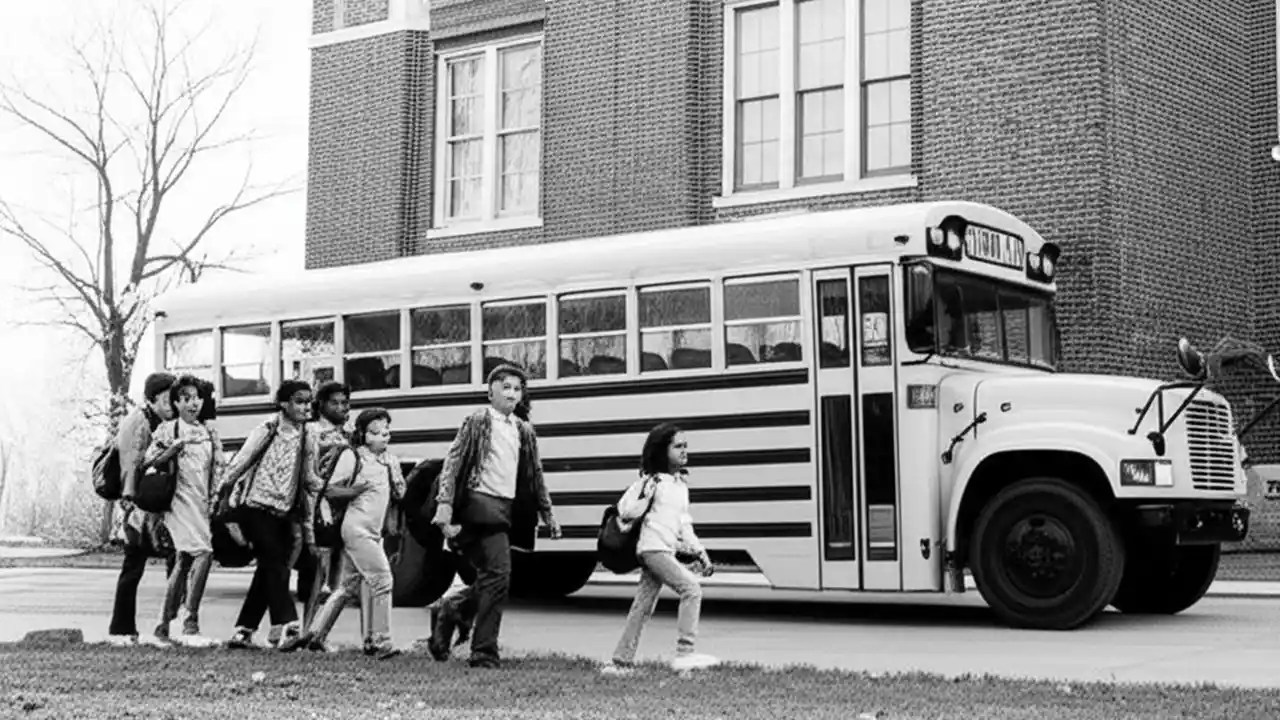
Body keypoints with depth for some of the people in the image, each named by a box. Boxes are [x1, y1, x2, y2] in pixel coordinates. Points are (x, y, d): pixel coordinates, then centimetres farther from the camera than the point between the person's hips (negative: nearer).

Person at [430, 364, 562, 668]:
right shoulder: (477, 422, -1)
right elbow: (452, 463, -7)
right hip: (482, 504, -7)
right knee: (498, 575, -14)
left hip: (508, 509, 7)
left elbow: (535, 476, 24)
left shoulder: (524, 432, 16)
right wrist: (445, 504, -16)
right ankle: (485, 652, -9)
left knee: (487, 579, 11)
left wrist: (548, 514, 24)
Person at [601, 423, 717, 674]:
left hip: (668, 550, 8)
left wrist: (699, 552, 18)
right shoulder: (652, 481, -6)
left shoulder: (681, 483, 18)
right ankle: (684, 653, -22)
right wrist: (647, 495, -18)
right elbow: (625, 512, -8)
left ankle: (621, 662, 16)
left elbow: (683, 522, 24)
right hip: (653, 548, -8)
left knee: (643, 608, 10)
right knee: (691, 588, -20)